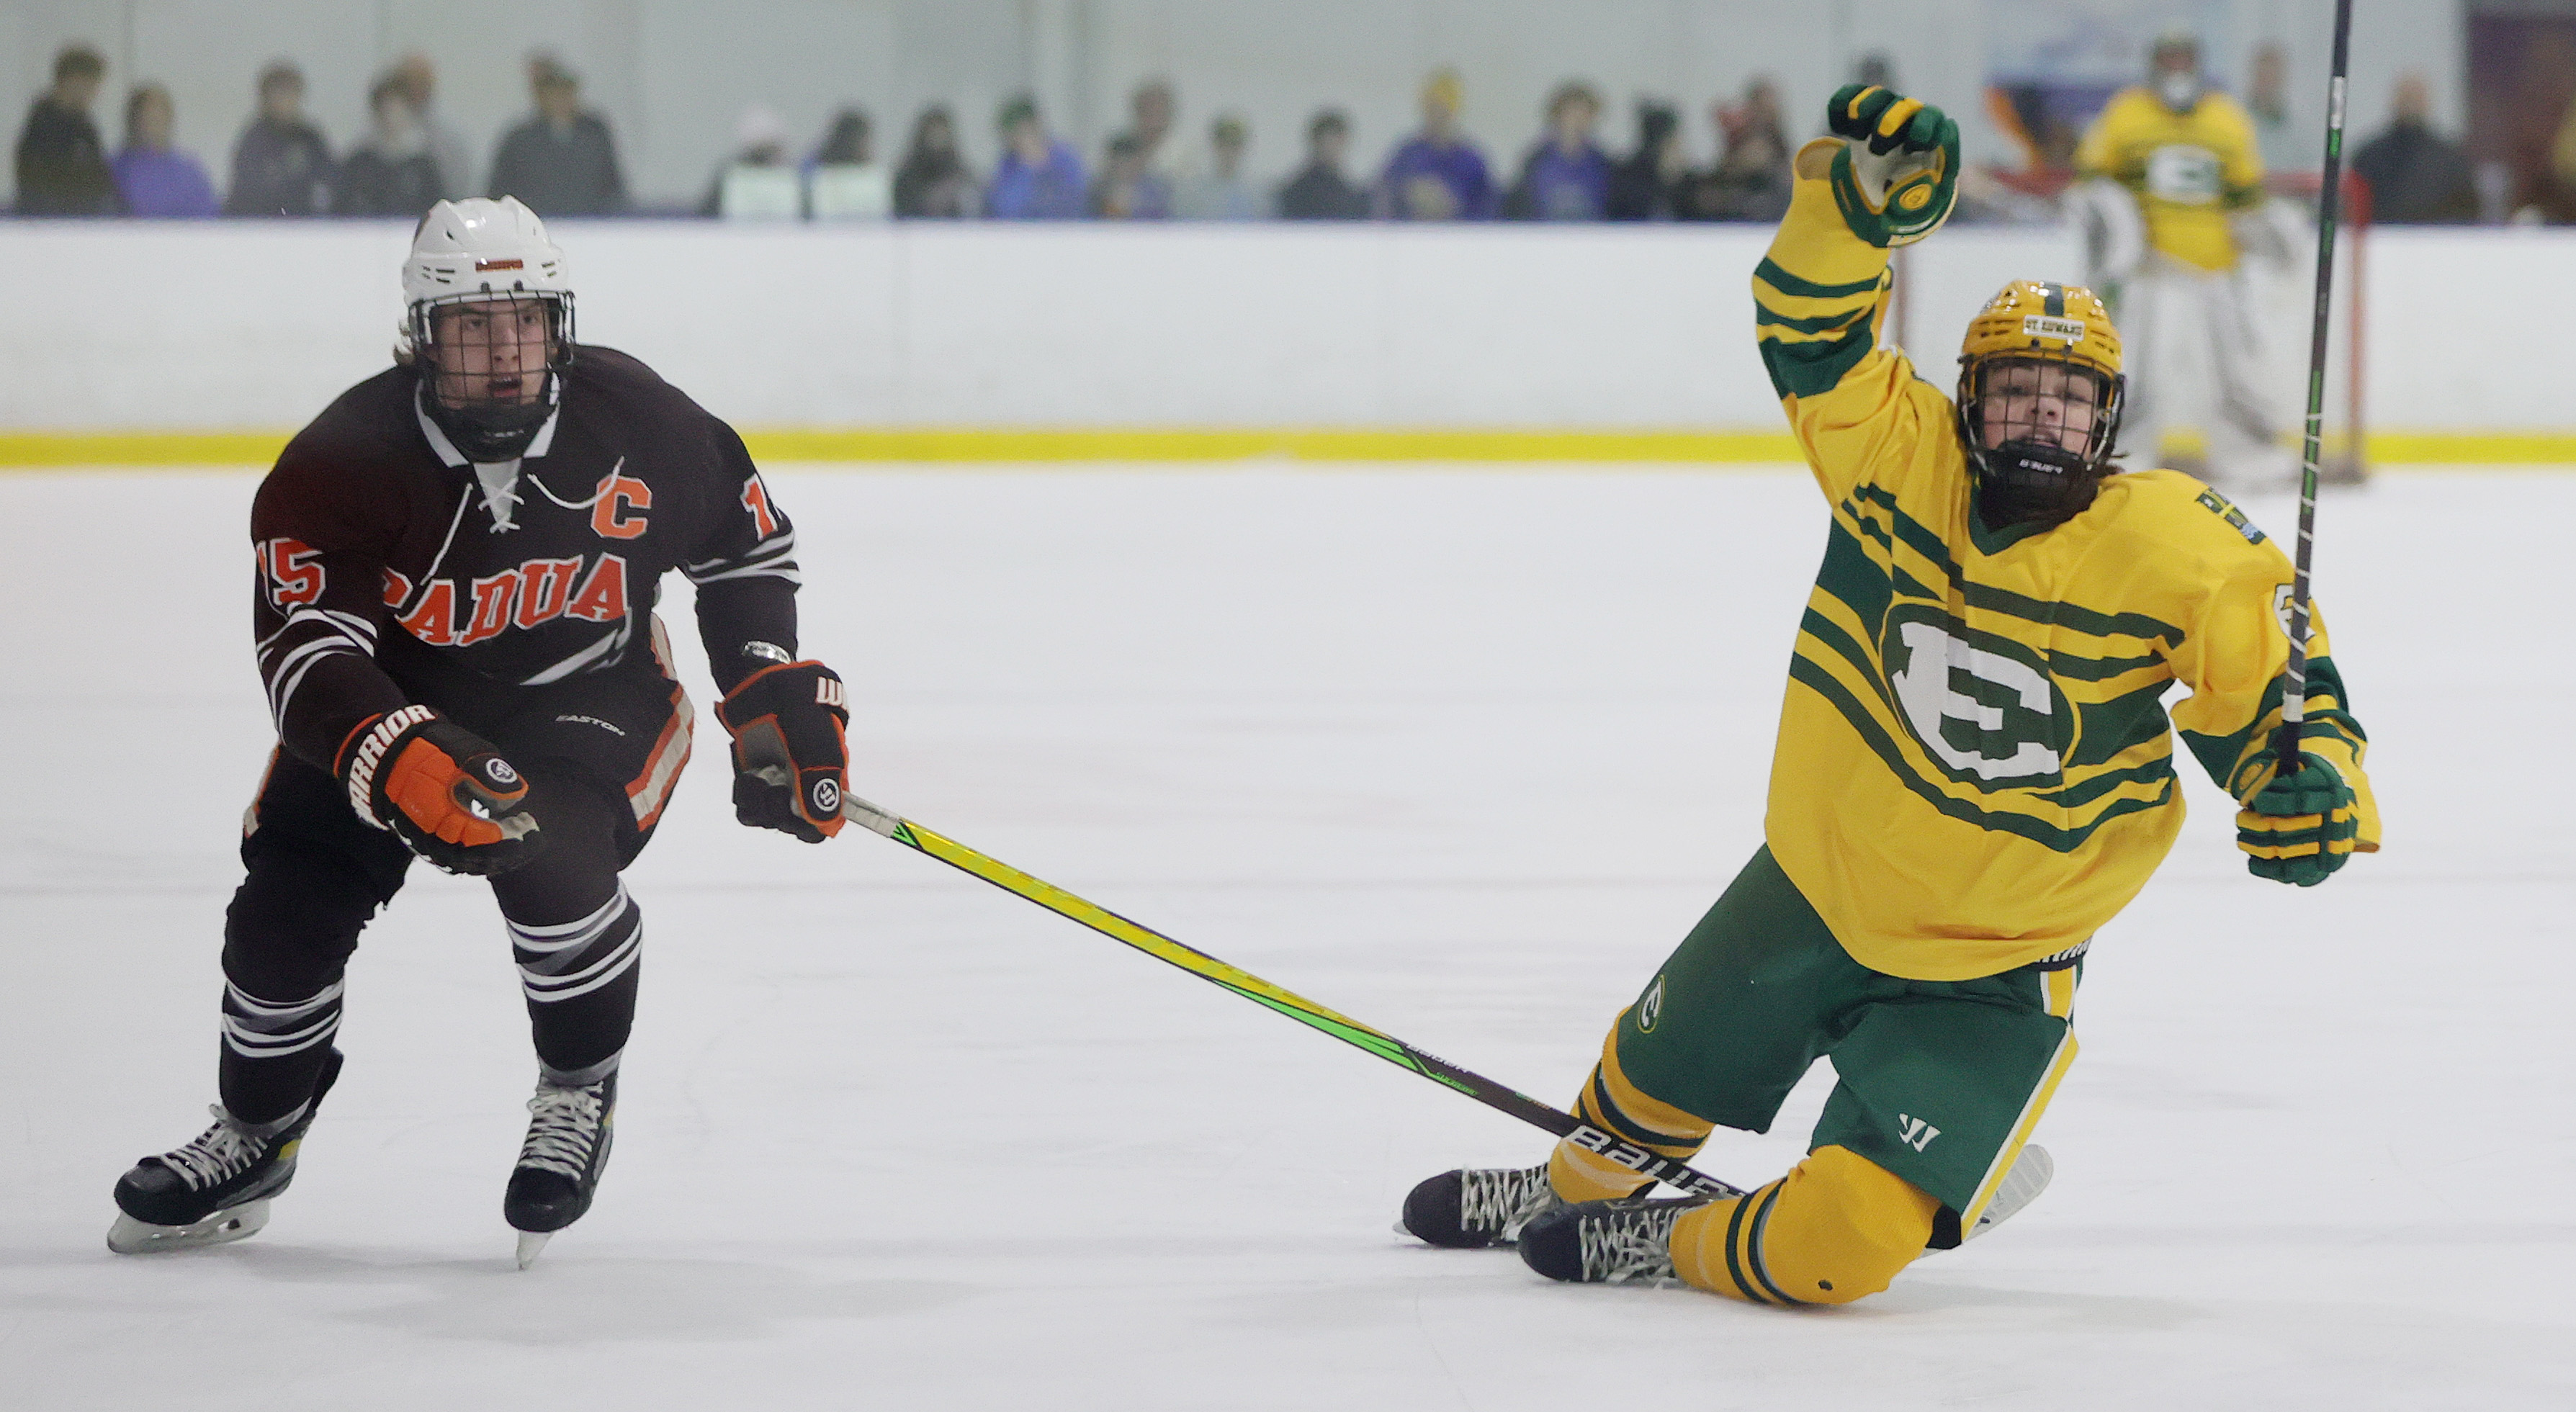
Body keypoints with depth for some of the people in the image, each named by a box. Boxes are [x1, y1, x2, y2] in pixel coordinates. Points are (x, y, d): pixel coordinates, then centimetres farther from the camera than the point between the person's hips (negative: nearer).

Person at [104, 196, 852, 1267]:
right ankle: (256, 1137, 18)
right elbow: (306, 656, -32)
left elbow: (743, 537, 3)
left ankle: (582, 1087, -2)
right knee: (289, 902, -9)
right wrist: (404, 761, -49)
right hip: (393, 697, 1)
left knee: (553, 861, -30)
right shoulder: (346, 462, -23)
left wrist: (777, 695, -4)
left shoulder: (633, 418, -16)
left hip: (591, 694, -1)